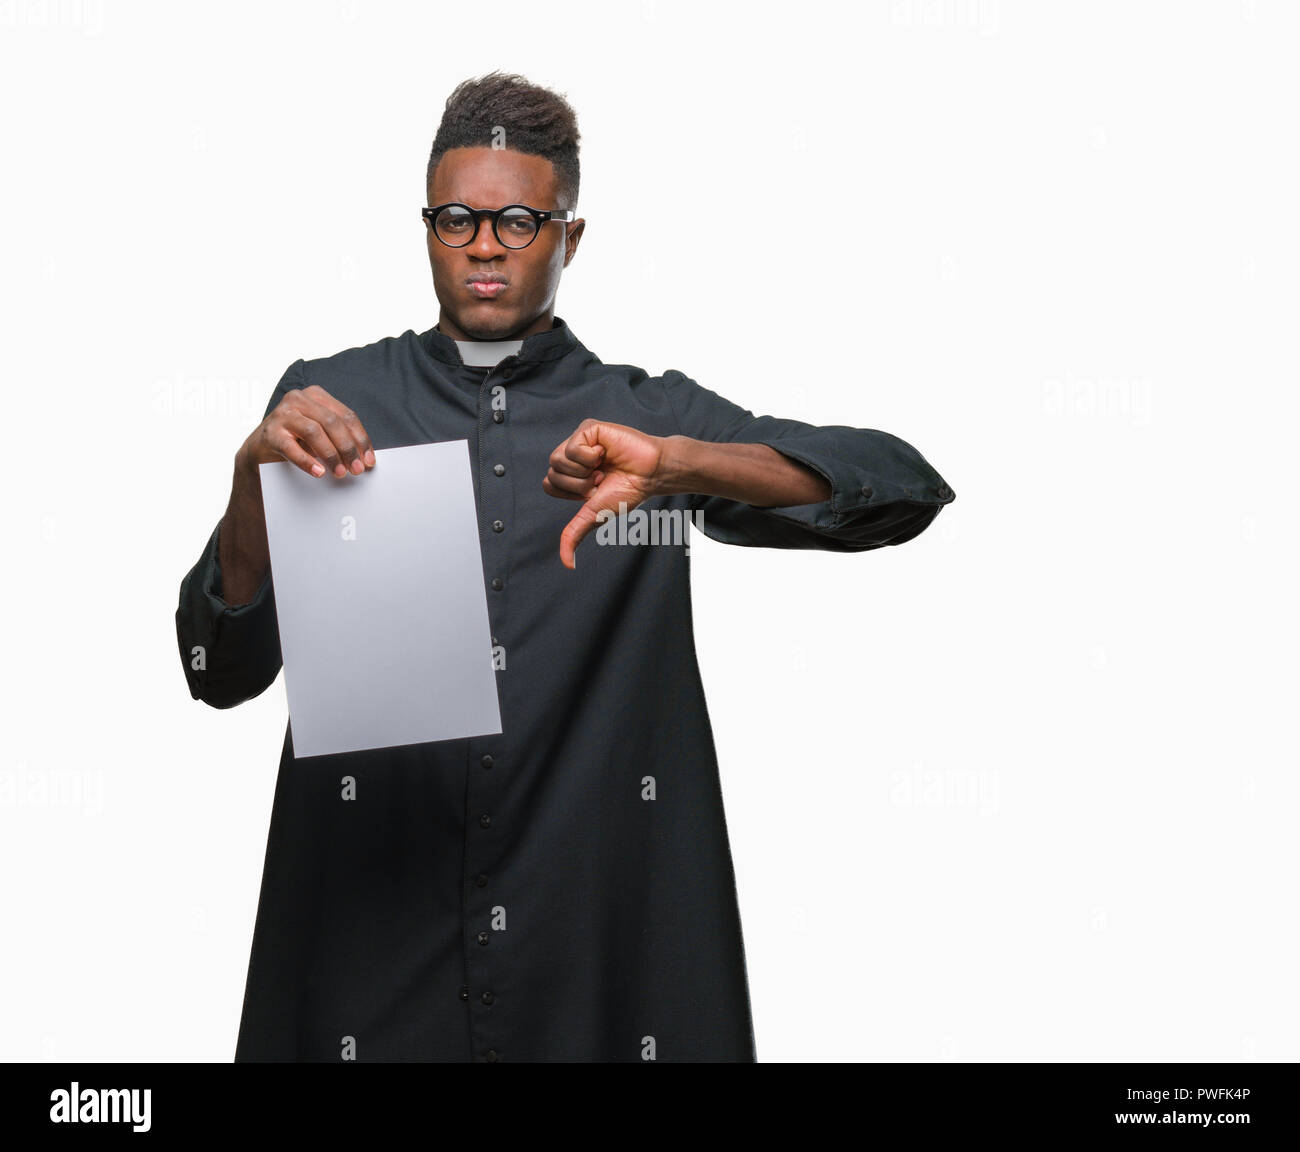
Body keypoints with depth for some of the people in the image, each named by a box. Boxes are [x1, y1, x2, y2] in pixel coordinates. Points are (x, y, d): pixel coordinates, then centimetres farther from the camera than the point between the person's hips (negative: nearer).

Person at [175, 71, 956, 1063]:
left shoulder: (648, 416, 4)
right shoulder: (329, 401, 4)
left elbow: (908, 489, -7)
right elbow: (222, 674, -2)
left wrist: (678, 463, -21)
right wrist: (256, 478, -20)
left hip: (600, 942, 0)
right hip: (375, 943, 0)